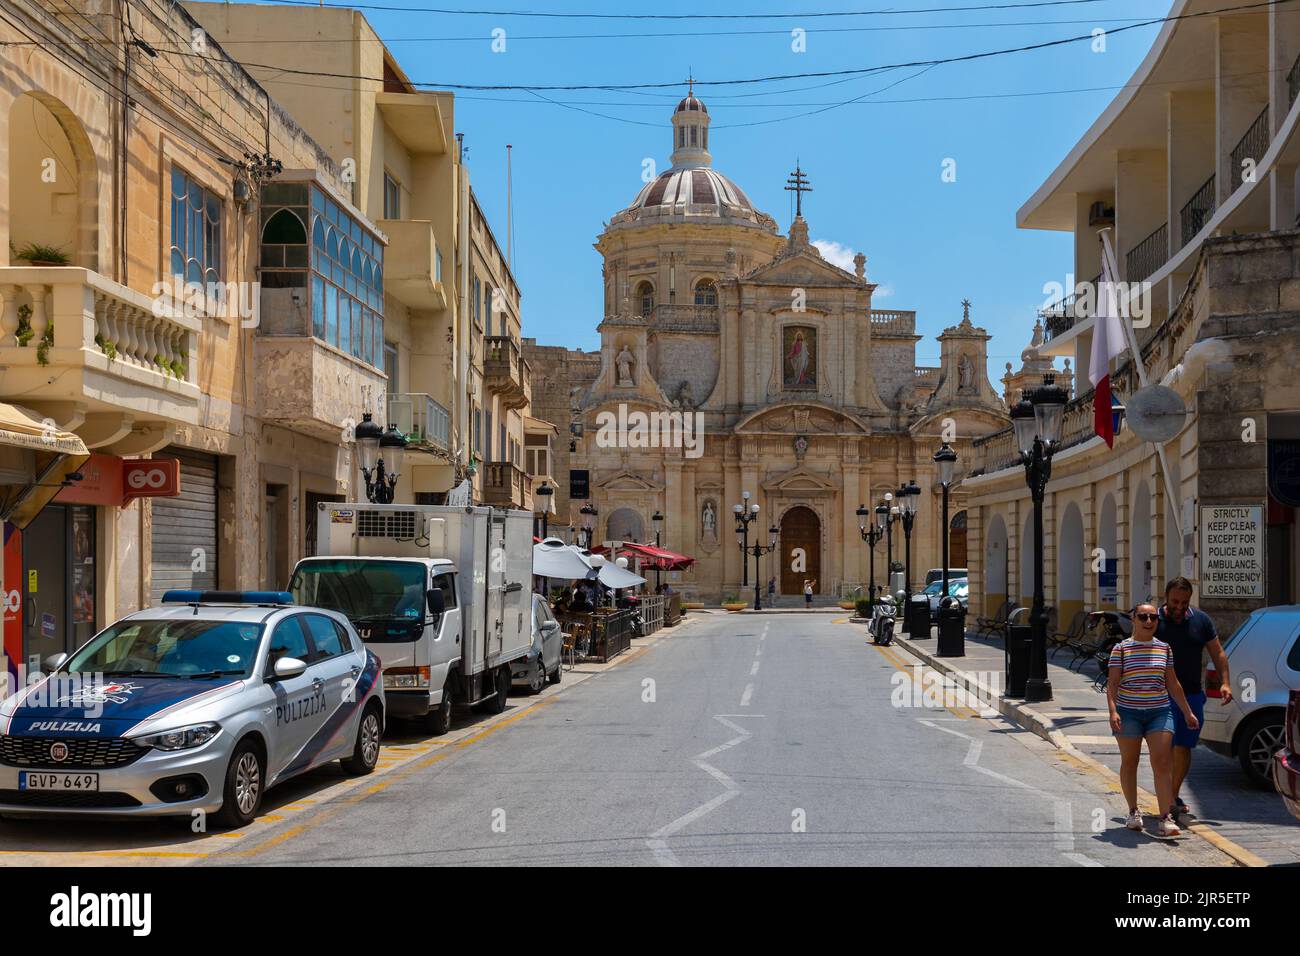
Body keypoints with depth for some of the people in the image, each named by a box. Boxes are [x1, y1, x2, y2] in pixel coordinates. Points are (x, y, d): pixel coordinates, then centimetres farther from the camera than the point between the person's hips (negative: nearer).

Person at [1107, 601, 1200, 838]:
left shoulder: (1164, 648, 9)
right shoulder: (1121, 648, -1)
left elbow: (1173, 684, 16)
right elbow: (1112, 683, -4)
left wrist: (1187, 712, 15)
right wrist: (1113, 711, -17)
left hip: (1159, 711, 2)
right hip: (1128, 712, -2)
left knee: (1162, 763, -9)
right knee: (1129, 762, 9)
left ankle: (1165, 819, -11)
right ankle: (1133, 812, 23)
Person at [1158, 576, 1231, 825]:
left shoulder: (1201, 620, 5)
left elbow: (1218, 653, 12)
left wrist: (1225, 682, 2)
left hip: (1192, 695, 3)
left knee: (1184, 748, 4)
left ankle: (1173, 797, 15)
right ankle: (1169, 802, 2)